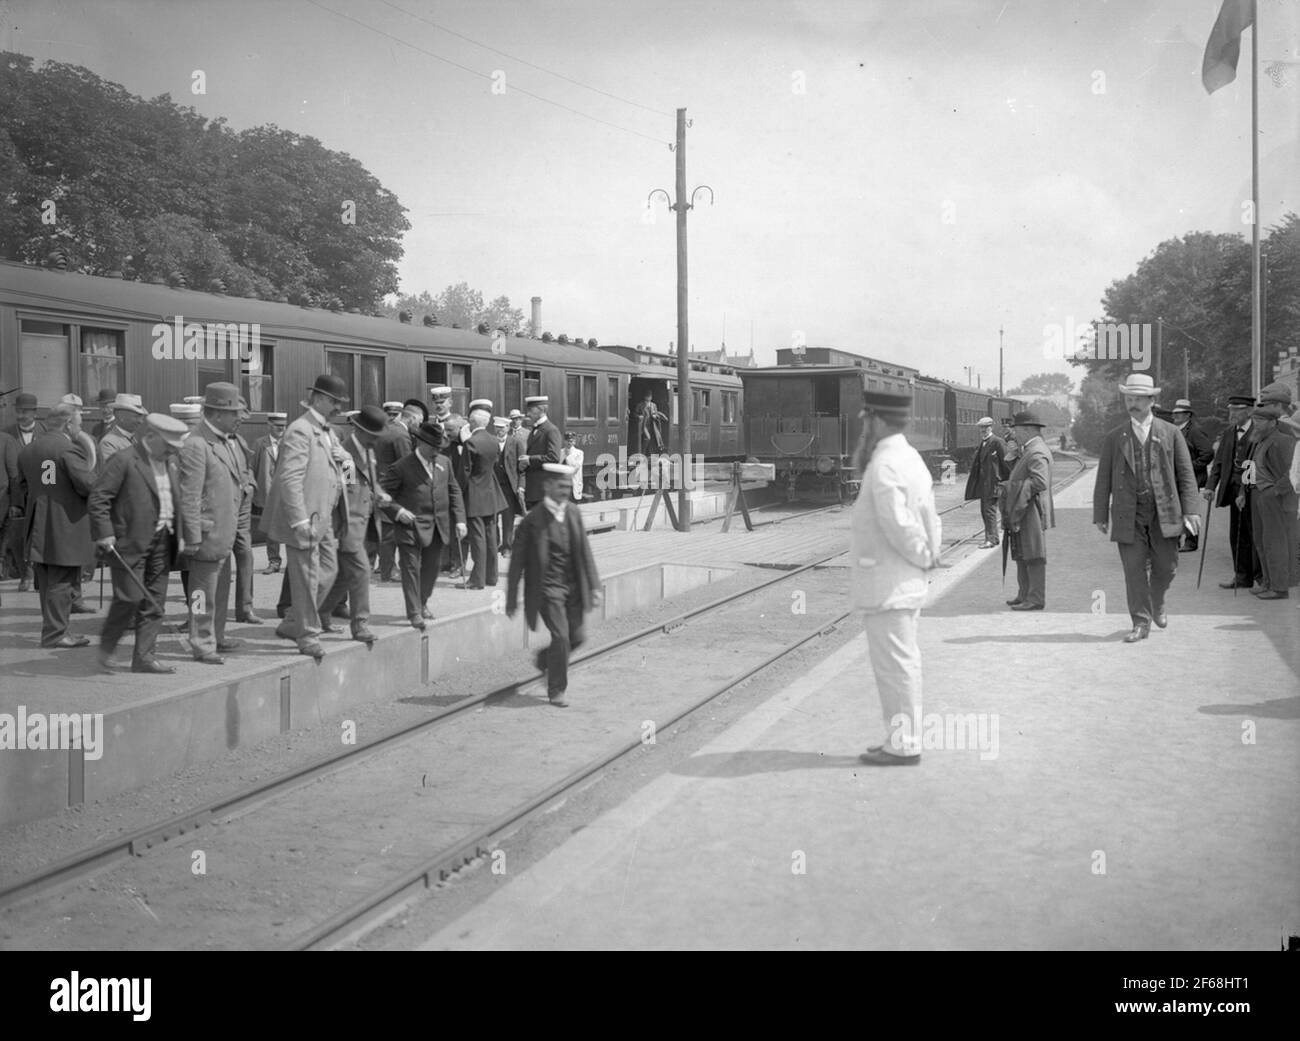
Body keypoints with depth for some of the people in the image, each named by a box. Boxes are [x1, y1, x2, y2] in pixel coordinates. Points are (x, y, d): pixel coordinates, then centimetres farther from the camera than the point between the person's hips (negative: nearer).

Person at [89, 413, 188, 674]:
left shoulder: (170, 463, 14)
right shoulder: (123, 461, -10)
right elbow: (98, 498, -12)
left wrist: (180, 533, 13)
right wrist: (104, 533, -18)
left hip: (162, 542, 7)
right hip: (130, 542, -7)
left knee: (155, 601, 6)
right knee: (130, 598, -8)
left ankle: (143, 656, 13)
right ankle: (106, 648, 12)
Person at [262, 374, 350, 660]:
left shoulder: (326, 431, 16)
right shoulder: (300, 430, -14)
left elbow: (345, 459, 31)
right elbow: (290, 478, -21)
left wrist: (342, 457, 5)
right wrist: (300, 521, -25)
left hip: (325, 519, 10)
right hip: (306, 520, -10)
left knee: (328, 572, 14)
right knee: (307, 578, -1)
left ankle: (292, 625, 26)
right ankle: (308, 637, 9)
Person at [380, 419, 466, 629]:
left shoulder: (444, 462, 9)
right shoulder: (402, 466, -8)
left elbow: (454, 492, 14)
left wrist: (459, 519, 5)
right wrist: (397, 511, -18)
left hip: (438, 527, 6)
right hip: (412, 526, -6)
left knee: (432, 566, 15)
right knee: (411, 568, -6)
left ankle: (422, 603, 36)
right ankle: (414, 612, 0)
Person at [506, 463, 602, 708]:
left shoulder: (573, 513, 5)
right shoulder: (533, 520, -11)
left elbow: (585, 551, 9)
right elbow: (517, 562, -6)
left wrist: (594, 586, 2)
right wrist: (511, 601, -5)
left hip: (573, 586, 6)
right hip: (547, 586, -6)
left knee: (578, 637, 7)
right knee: (560, 636, -11)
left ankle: (544, 658, 36)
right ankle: (556, 691, 6)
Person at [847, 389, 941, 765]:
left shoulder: (885, 466, -18)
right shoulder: (910, 458, 14)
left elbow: (899, 525, -25)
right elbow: (930, 519, 17)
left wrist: (922, 556, -11)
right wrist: (930, 552, 8)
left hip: (886, 588, -10)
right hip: (906, 584, 10)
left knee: (894, 664, -4)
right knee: (902, 662, 15)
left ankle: (902, 745, 1)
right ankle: (904, 737, 23)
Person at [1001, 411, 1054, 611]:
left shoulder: (1037, 453, -16)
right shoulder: (1028, 451, 17)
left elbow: (1039, 482, -26)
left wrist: (1012, 486, -21)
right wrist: (1014, 456, 8)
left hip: (1032, 515, -11)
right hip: (1022, 515, 11)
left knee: (1034, 558, -5)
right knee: (1022, 557, 15)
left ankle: (1036, 600, -1)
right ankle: (1025, 595, 23)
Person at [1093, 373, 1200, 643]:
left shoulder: (1171, 433, 6)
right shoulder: (1114, 438, 7)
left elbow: (1186, 475, 4)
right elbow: (1103, 480, 8)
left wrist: (1190, 510, -5)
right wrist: (1100, 515, 3)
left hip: (1164, 513, 0)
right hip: (1129, 515, 0)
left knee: (1165, 566, 4)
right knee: (1134, 568, -3)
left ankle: (1157, 604, 33)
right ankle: (1141, 622, 5)